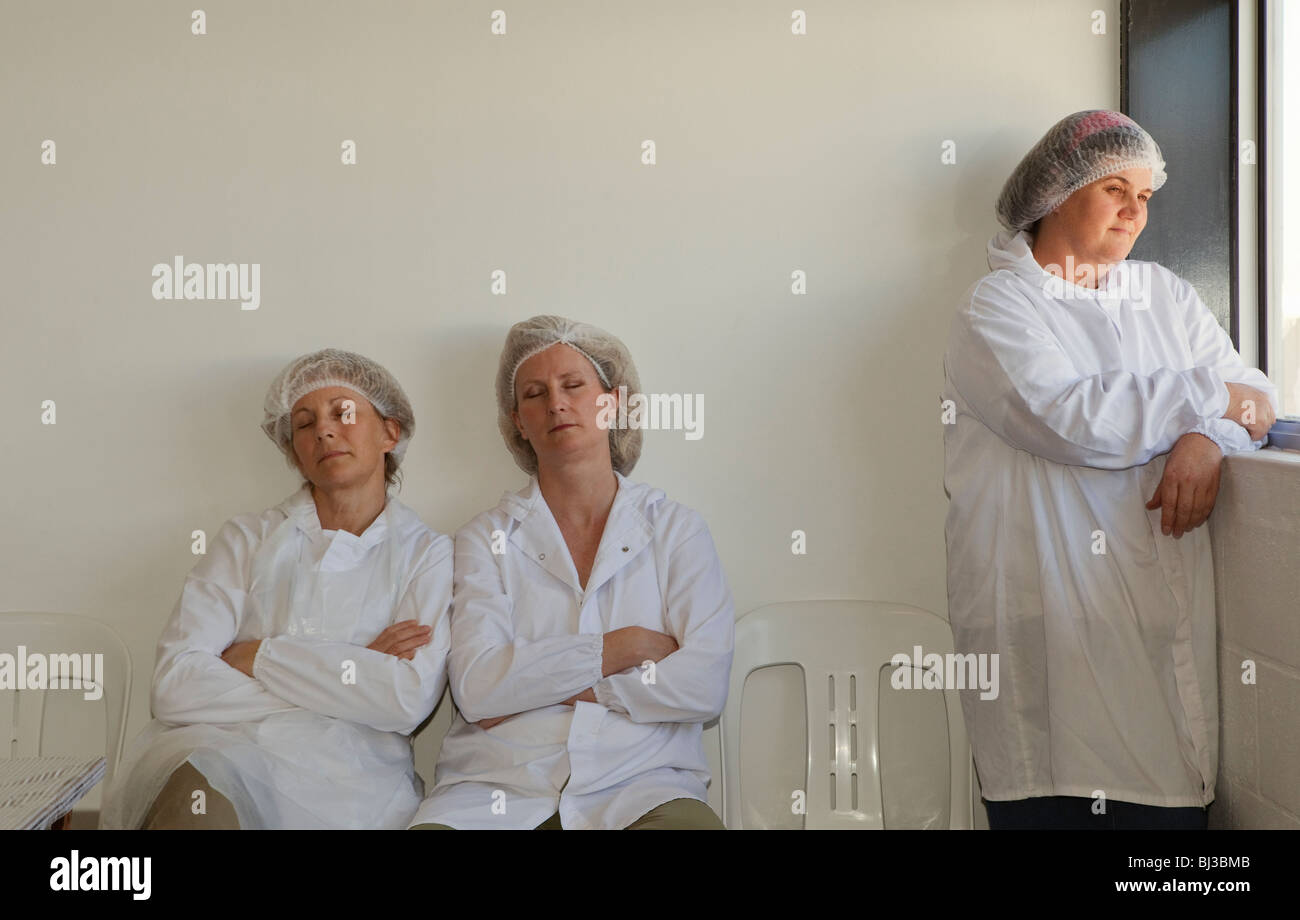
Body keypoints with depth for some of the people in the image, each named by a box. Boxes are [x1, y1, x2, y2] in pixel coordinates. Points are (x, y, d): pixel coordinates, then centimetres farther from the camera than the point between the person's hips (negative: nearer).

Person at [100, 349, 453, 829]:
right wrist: (345, 683, -5)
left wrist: (259, 656, -4)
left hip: (342, 776, -1)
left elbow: (407, 701, -8)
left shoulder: (428, 554, 9)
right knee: (199, 791, -35)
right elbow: (175, 686, -1)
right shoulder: (248, 539, 14)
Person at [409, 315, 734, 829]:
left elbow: (705, 687, -2)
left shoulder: (677, 530, 11)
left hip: (640, 784, 0)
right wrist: (625, 647, -5)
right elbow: (475, 687, -4)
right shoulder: (485, 539, 11)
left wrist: (563, 686, -4)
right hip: (498, 785, 0)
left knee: (691, 821, -34)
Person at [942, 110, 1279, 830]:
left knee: (1174, 803, 1)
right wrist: (1209, 398, -4)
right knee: (1047, 803, -5)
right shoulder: (998, 306, 0)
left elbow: (1254, 395, 12)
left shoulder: (1164, 295, 19)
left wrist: (1208, 441, -11)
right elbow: (1068, 419, -16)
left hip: (1161, 614, 5)